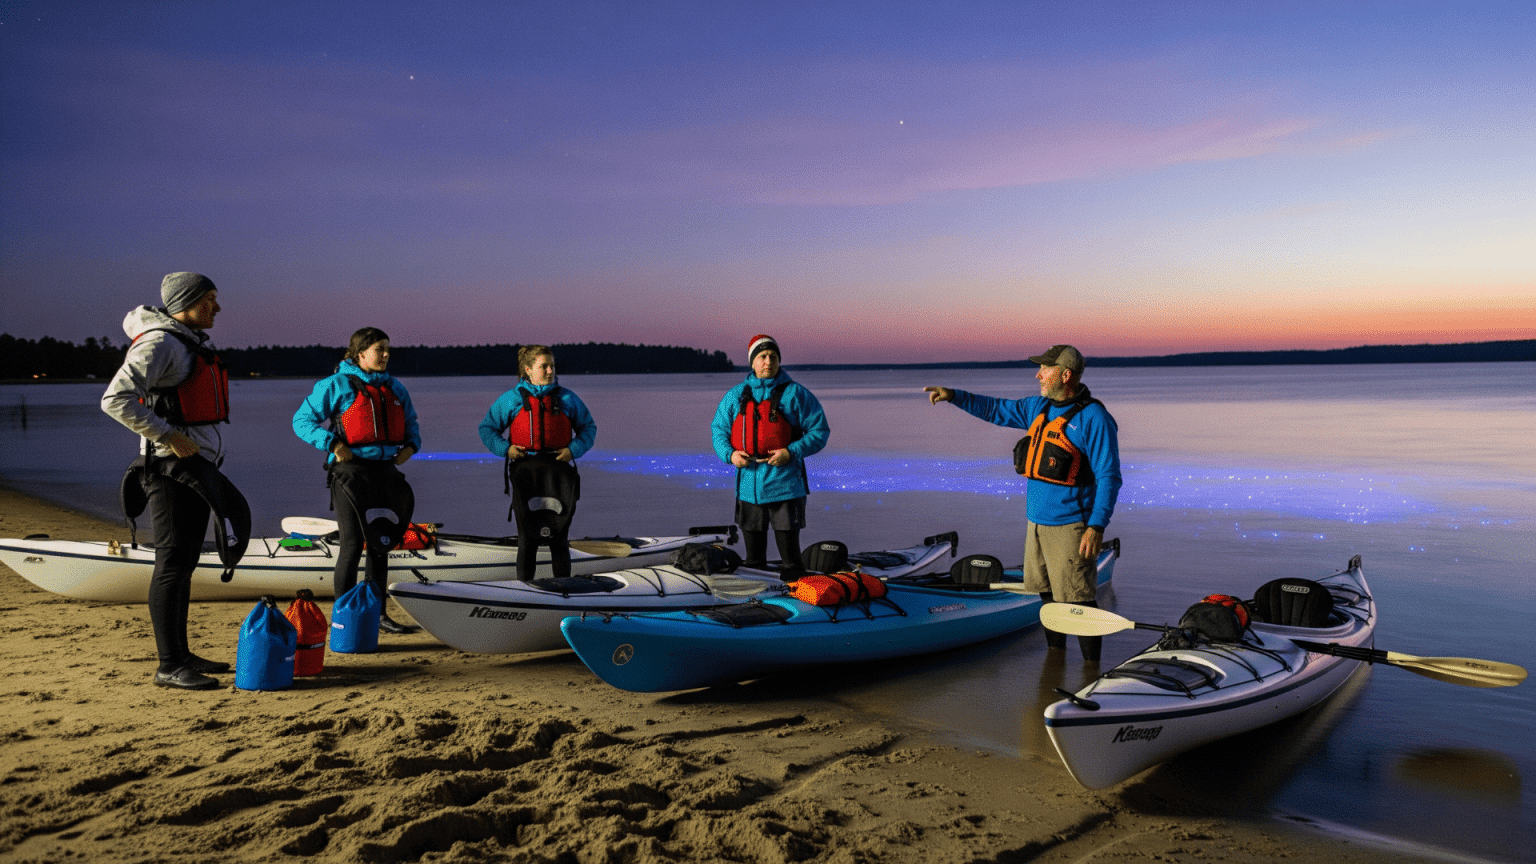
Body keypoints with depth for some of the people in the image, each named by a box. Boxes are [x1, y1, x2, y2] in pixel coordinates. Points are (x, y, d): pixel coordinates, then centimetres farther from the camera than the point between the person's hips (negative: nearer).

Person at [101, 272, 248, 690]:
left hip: (197, 467, 10)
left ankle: (181, 653, 23)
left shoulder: (190, 343, 18)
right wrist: (171, 437, -22)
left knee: (184, 562, 14)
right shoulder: (160, 343, -13)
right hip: (172, 469, -10)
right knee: (173, 563, -7)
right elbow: (115, 399, -22)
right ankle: (169, 666, -2)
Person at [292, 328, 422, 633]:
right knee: (353, 545, -6)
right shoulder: (337, 385, -4)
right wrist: (332, 443, -17)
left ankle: (377, 613, 21)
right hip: (351, 471, -6)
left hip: (386, 471, 6)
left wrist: (411, 445, 6)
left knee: (381, 544, 11)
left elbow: (411, 422, 27)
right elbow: (302, 420, -4)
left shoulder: (395, 388, 13)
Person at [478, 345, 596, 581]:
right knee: (527, 535, 1)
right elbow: (487, 429, 13)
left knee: (559, 536, 3)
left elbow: (588, 428, 16)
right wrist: (505, 448, -5)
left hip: (558, 471, 1)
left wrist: (574, 449, -2)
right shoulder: (511, 399, 6)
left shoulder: (567, 398, 8)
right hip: (525, 469, -1)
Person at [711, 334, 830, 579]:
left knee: (787, 538, -2)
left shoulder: (795, 394, 0)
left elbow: (819, 431, -1)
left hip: (784, 483, -4)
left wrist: (791, 452, -15)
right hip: (748, 482, 4)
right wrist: (729, 453, -5)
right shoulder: (735, 396, 11)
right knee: (751, 533, 14)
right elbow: (718, 429, 16)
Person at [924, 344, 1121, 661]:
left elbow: (1108, 477, -15)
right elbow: (996, 410, 22)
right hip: (1036, 521, 8)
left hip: (1069, 527, -8)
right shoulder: (1039, 408, 11)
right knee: (1048, 593, 16)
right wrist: (954, 396, 11)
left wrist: (1097, 527, -21)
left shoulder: (1093, 418, -13)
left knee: (1077, 600, -4)